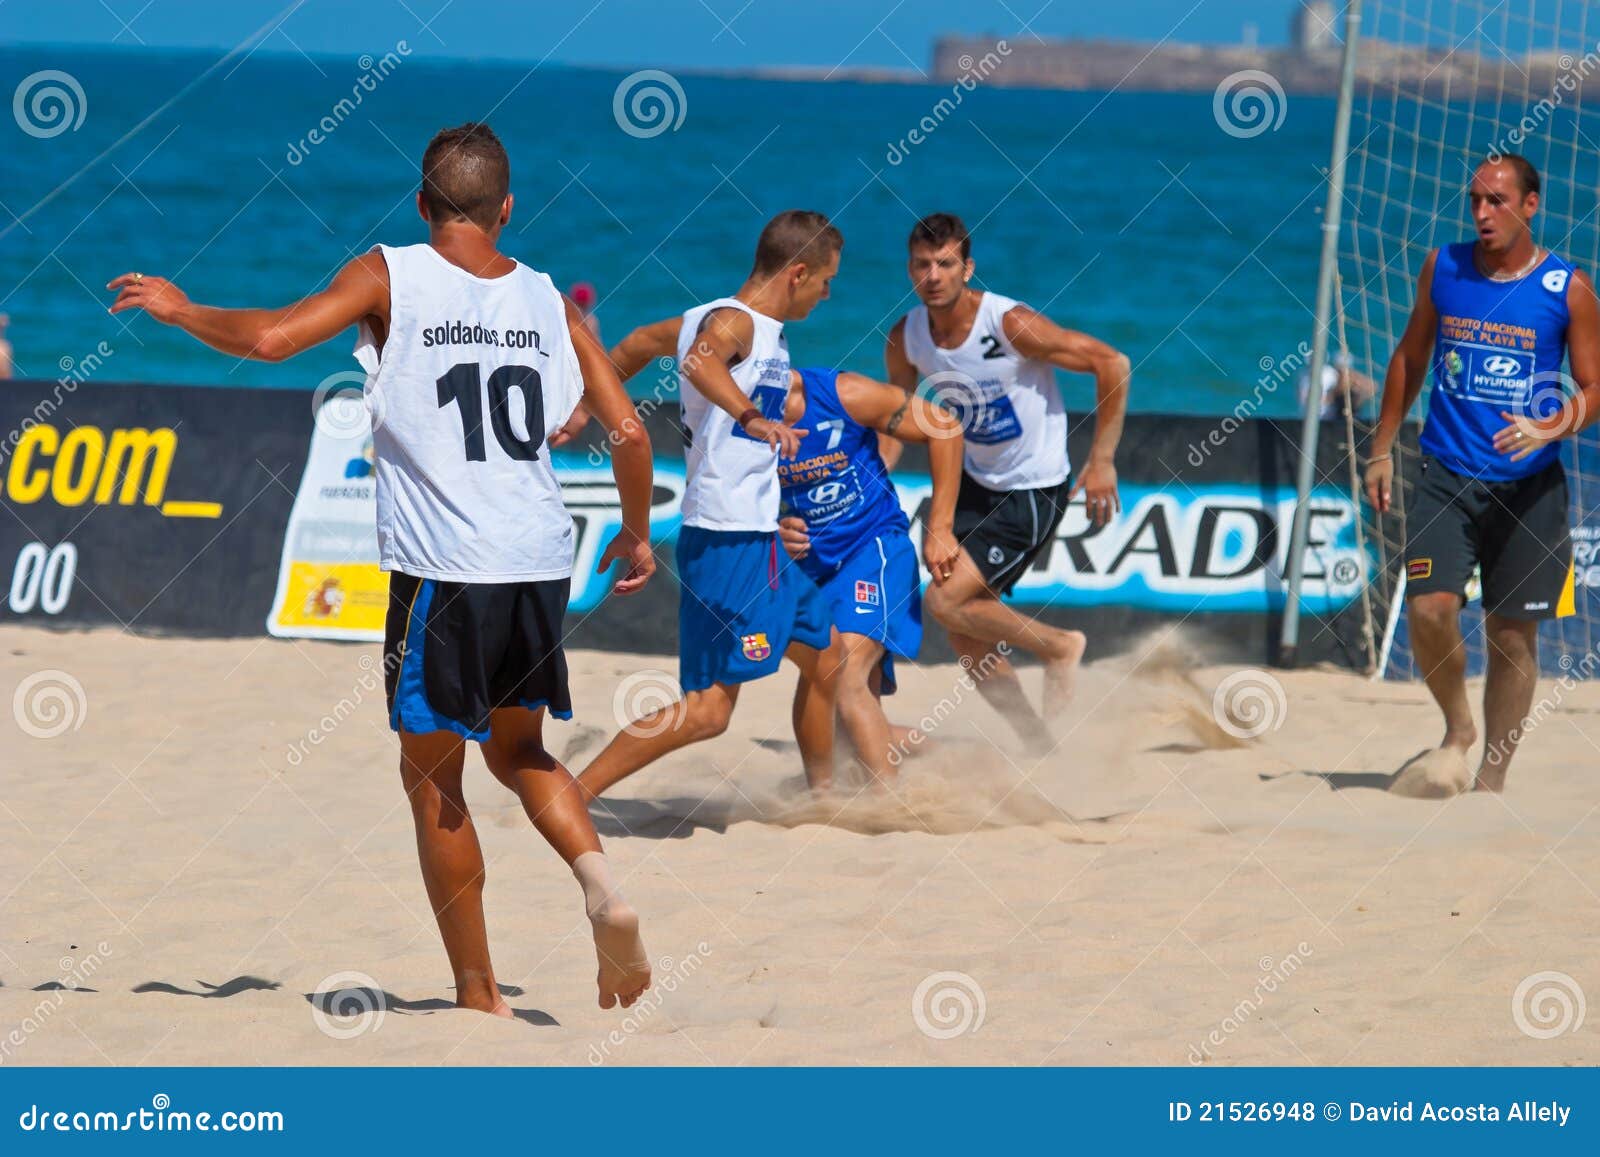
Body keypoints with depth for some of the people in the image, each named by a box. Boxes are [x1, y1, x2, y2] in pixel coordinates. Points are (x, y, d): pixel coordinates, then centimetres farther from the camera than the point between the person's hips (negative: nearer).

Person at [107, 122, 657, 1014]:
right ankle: (597, 875, -6)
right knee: (517, 749, 23)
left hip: (443, 570, -4)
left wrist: (177, 308, 5)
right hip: (541, 571, 4)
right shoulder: (548, 299, 8)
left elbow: (271, 337, -14)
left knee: (433, 774, 10)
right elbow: (630, 430, 6)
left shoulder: (391, 277, -3)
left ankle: (480, 997, 10)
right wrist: (638, 535, 23)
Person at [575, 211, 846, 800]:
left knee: (824, 654, 23)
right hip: (729, 544, -11)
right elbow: (699, 360, -39)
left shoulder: (757, 329, 15)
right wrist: (752, 417, -54)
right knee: (708, 708, -14)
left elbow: (640, 343, 29)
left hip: (758, 541, 11)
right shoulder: (732, 322, -14)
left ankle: (822, 796, 39)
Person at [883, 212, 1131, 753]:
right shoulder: (907, 338, -6)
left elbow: (1112, 364, -19)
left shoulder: (1011, 325, -25)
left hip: (1035, 493, -7)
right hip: (978, 484, 7)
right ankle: (1038, 744, 24)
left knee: (946, 602, -17)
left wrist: (1101, 461, -18)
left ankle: (1058, 646, 5)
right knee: (966, 635, 8)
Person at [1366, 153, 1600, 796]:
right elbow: (1410, 358, 15)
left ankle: (1491, 779, 14)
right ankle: (1457, 730, 10)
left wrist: (1547, 430, -20)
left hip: (1528, 486, -1)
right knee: (1429, 609, -16)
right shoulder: (1443, 269, 3)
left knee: (1513, 633, 3)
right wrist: (1382, 450, 13)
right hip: (1446, 475, 1)